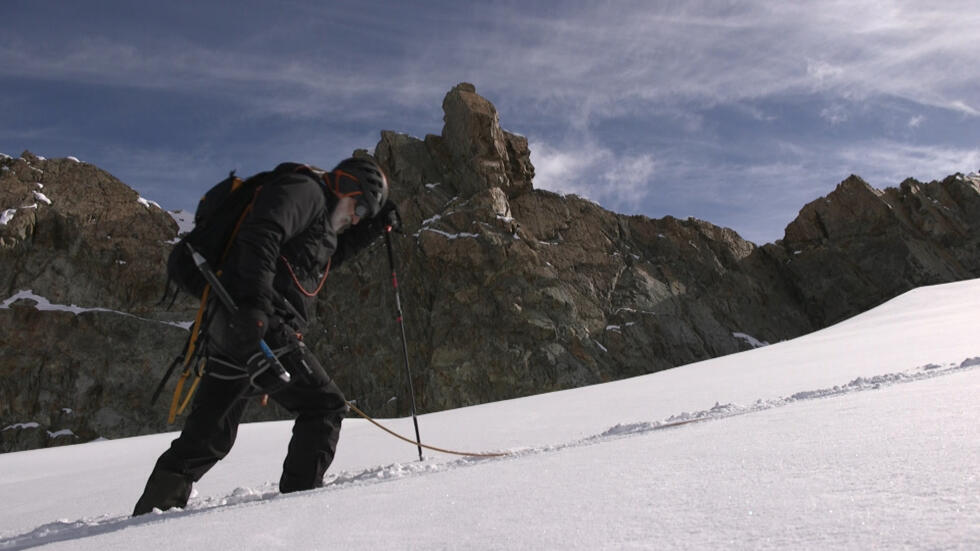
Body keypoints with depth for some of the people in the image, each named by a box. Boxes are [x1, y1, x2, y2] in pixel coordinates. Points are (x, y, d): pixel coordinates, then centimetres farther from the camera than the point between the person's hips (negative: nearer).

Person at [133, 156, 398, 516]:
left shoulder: (319, 215, 27)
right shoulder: (304, 190, -4)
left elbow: (334, 251, 41)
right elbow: (260, 235, -20)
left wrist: (375, 226, 29)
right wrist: (255, 301, -31)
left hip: (234, 327, 10)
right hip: (253, 324, -10)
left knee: (209, 434, 15)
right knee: (325, 406, -5)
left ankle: (154, 506, 21)